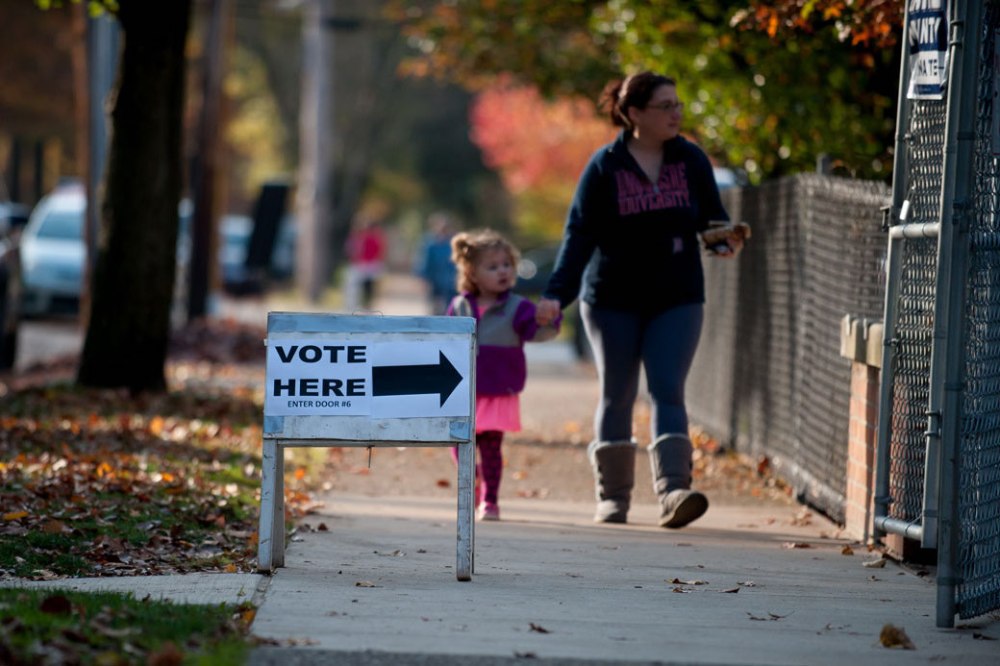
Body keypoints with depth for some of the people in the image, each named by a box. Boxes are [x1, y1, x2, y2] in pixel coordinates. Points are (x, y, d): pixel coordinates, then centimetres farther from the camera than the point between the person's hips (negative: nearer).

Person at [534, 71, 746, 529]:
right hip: (614, 301, -1)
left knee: (668, 391, -11)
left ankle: (673, 490, -21)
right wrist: (557, 294, -16)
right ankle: (612, 496, 17)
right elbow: (579, 233, -6)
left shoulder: (691, 160, 2)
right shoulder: (605, 166, -5)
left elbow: (711, 216, 9)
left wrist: (725, 240, -14)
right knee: (617, 396, 7)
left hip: (676, 300, 1)